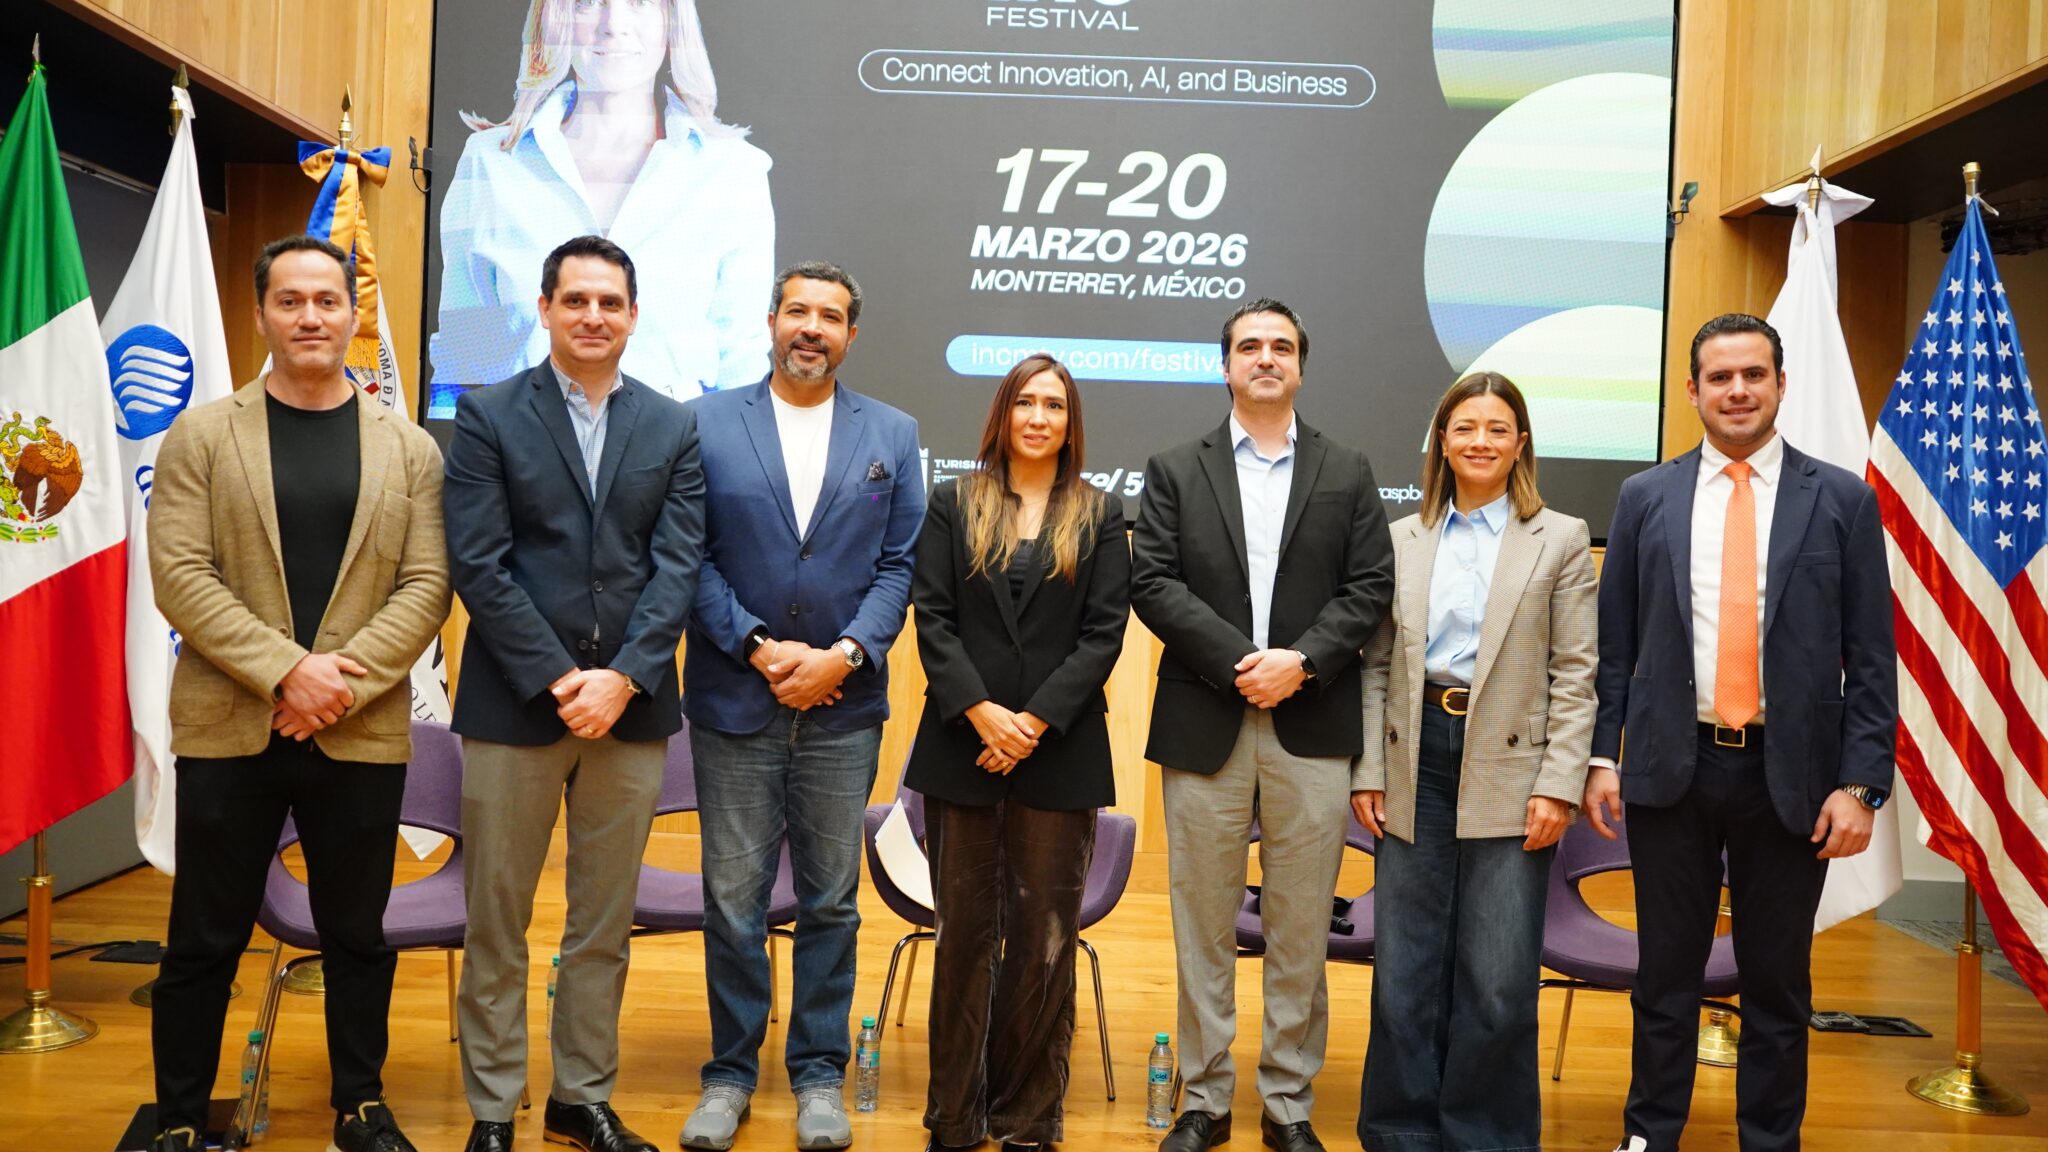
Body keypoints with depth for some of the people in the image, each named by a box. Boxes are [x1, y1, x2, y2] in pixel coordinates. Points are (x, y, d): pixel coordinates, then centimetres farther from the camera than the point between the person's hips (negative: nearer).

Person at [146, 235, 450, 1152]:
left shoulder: (409, 450, 6)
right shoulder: (201, 437, 3)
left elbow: (426, 585, 0)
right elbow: (179, 575, -6)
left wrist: (343, 680, -13)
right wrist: (287, 670, -15)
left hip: (362, 733, 1)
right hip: (228, 730, -1)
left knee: (358, 935, 12)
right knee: (205, 939, 8)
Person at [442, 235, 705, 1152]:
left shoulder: (673, 428, 8)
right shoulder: (488, 416, 1)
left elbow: (677, 566, 0)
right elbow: (479, 566, -6)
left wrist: (621, 679, -12)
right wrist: (559, 679, -13)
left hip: (631, 707, 2)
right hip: (514, 704, -2)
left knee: (604, 925, 11)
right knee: (497, 924, 7)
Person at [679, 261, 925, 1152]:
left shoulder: (893, 435, 6)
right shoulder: (706, 423, 2)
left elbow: (900, 566, 2)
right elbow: (692, 558, -2)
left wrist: (844, 654, -11)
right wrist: (758, 648, -13)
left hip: (843, 705, 1)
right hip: (734, 701, -1)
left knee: (832, 901, 10)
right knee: (732, 900, 7)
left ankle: (819, 1073, 23)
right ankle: (731, 1070, 23)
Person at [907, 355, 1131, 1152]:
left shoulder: (1101, 517, 7)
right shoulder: (954, 505, 8)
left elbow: (1104, 632, -1)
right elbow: (933, 617, 0)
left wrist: (1036, 721, -11)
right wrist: (981, 712, -13)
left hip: (1058, 752, 0)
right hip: (963, 748, 0)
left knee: (1044, 935, 4)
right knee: (965, 930, 6)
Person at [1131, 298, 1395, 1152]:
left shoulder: (1347, 473, 11)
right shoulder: (1175, 471, 8)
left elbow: (1371, 588, 2)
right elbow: (1152, 583, -3)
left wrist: (1301, 661, -13)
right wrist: (1239, 661, -13)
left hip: (1311, 729, 1)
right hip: (1203, 726, 0)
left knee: (1301, 931, 6)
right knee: (1203, 926, 6)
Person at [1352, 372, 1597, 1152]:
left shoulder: (1561, 540, 3)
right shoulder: (1402, 539, 8)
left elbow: (1575, 675, -1)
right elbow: (1377, 666, 8)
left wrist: (1559, 785, -8)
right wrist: (1367, 772, 2)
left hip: (1509, 773, -2)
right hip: (1416, 764, 2)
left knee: (1498, 982, 2)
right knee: (1406, 970, 9)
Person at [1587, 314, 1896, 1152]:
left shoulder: (1842, 500, 1)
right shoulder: (1646, 497, 5)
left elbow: (1871, 660, 0)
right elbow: (1613, 645, 6)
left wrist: (1859, 783, -6)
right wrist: (1602, 756, 0)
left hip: (1791, 776, -1)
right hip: (1671, 768, 1)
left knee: (1778, 981, 10)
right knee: (1666, 973, 11)